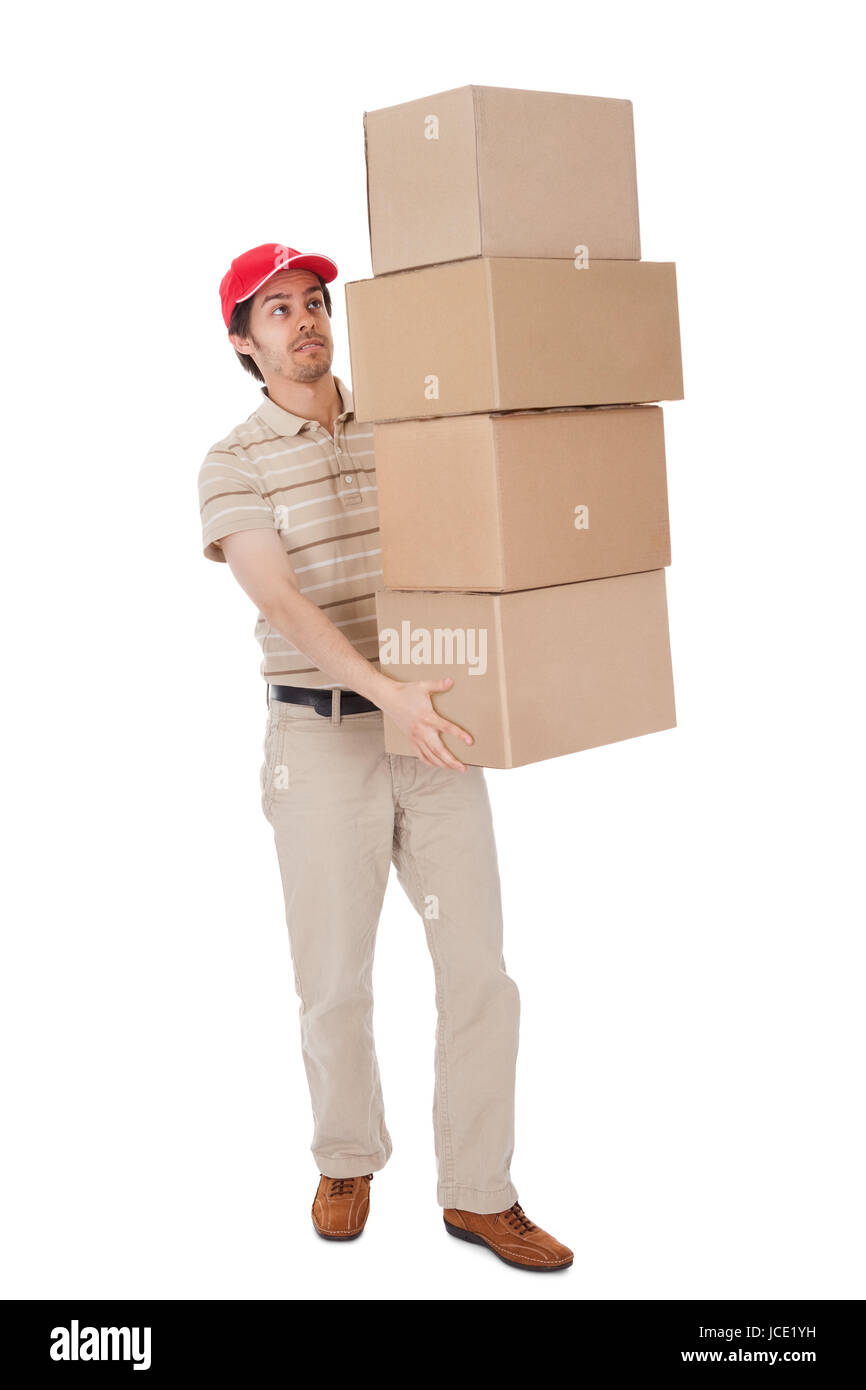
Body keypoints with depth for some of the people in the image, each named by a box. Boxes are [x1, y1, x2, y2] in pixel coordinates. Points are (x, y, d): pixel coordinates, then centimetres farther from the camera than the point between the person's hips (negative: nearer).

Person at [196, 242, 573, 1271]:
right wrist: (387, 691, -30)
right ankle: (348, 1160, 32)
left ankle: (477, 1194, 17)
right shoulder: (234, 465, -2)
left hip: (433, 734, 3)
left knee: (478, 969, 2)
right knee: (335, 980, 6)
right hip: (322, 740, -3)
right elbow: (281, 602, -16)